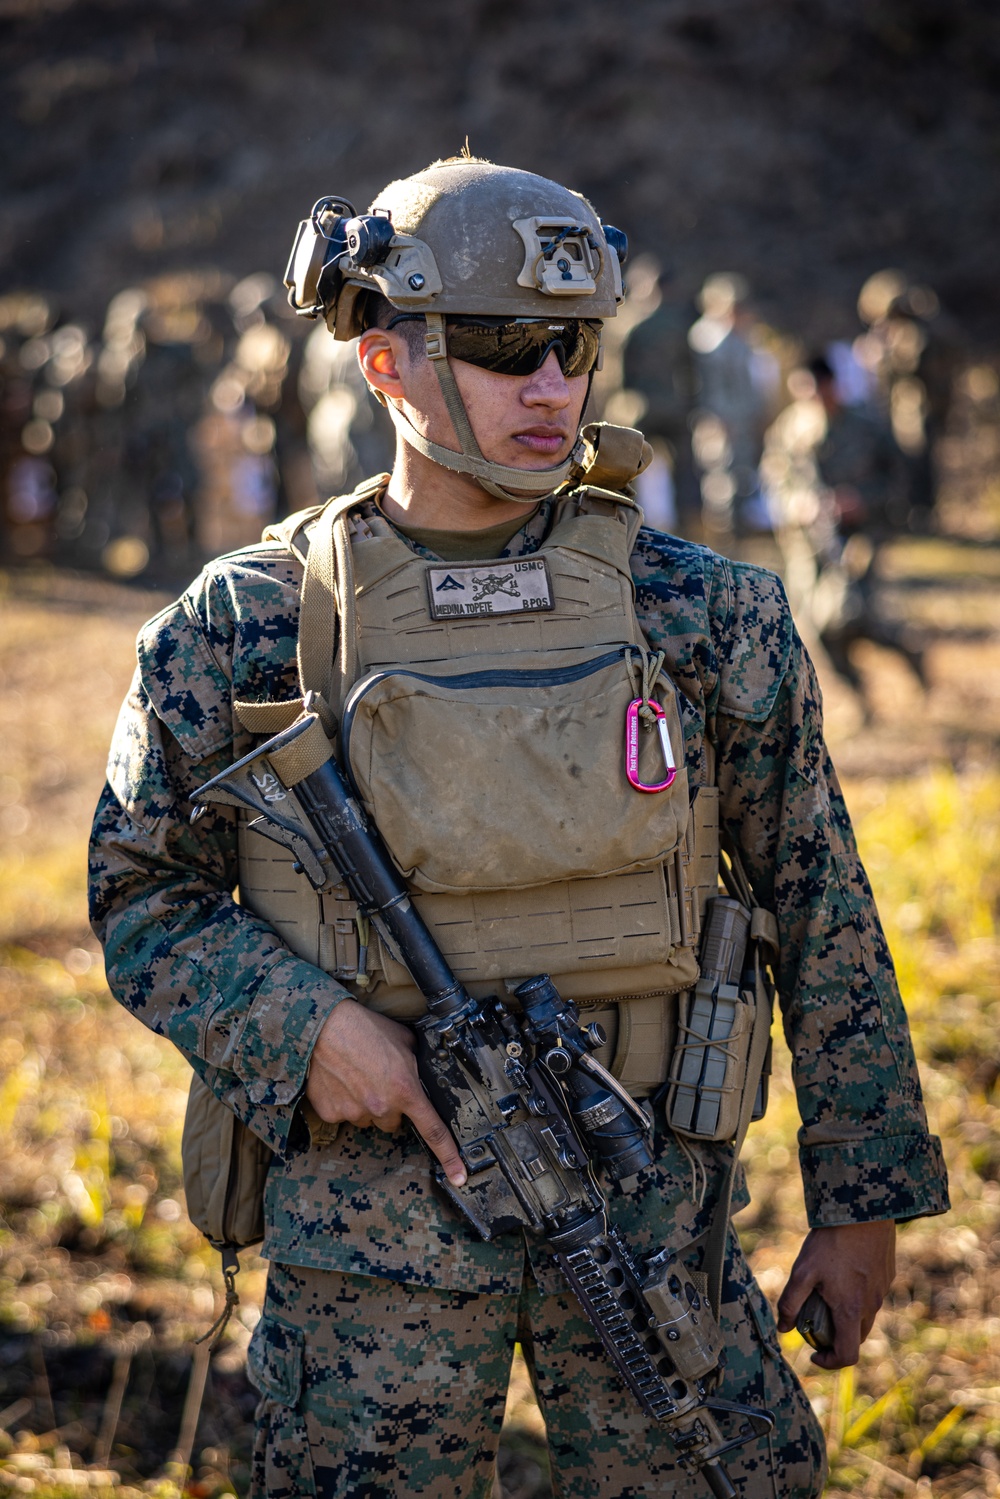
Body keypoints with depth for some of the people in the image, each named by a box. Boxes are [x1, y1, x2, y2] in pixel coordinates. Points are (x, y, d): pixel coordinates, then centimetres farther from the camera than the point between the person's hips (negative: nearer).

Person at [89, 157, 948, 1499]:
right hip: (368, 1217, 0)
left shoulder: (701, 615, 1)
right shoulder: (246, 628, -1)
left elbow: (820, 910, 5)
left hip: (647, 1203, 1)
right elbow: (142, 891, 5)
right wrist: (299, 1025, -13)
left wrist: (862, 1197, 6)